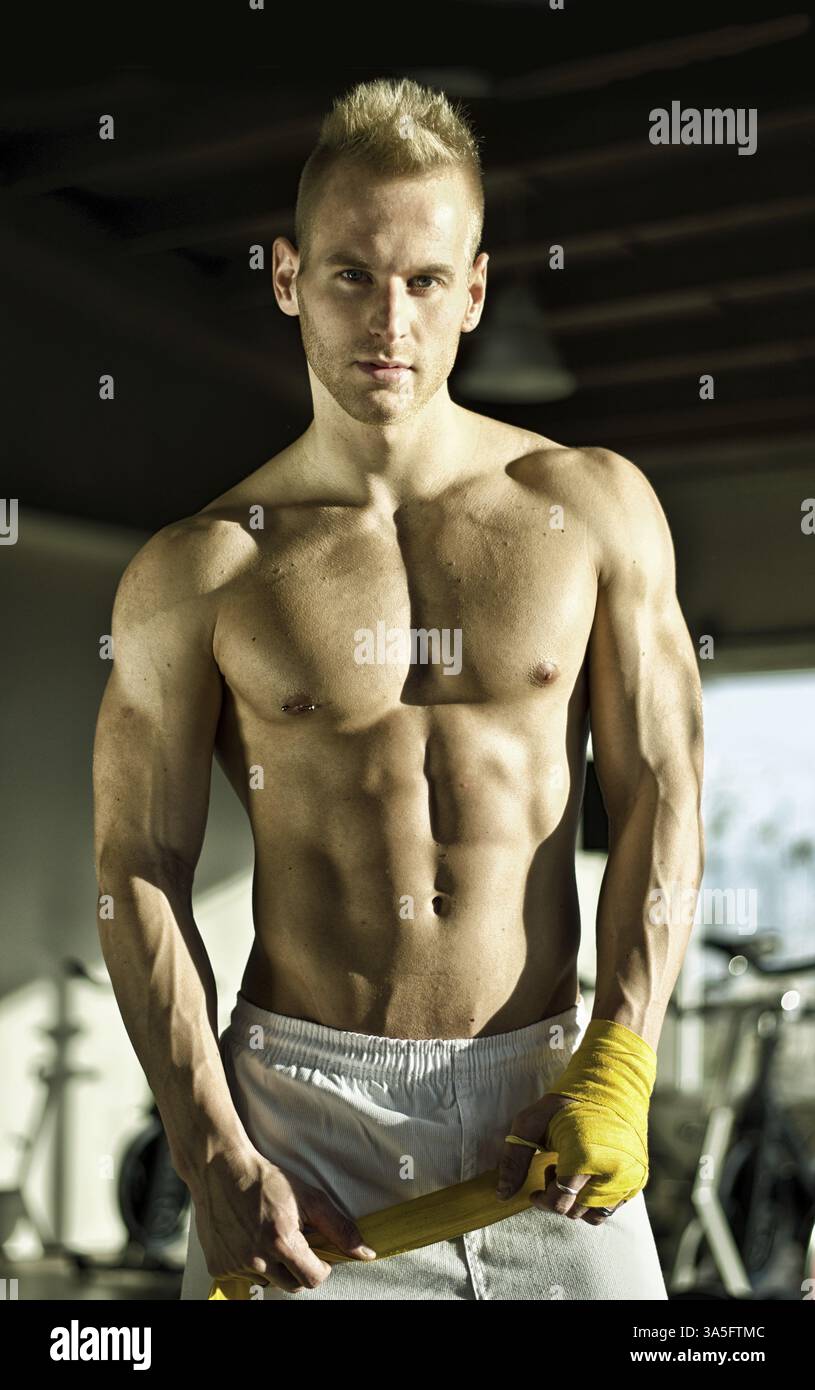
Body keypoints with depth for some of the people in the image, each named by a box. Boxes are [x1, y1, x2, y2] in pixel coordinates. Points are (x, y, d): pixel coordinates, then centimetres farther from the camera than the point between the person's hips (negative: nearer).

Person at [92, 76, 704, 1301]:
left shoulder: (596, 510, 0)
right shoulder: (198, 572, -4)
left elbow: (660, 798, 0)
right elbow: (139, 869, -3)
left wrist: (617, 1070, -7)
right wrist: (216, 1163, -8)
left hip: (543, 1093, 2)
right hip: (299, 1091, -1)